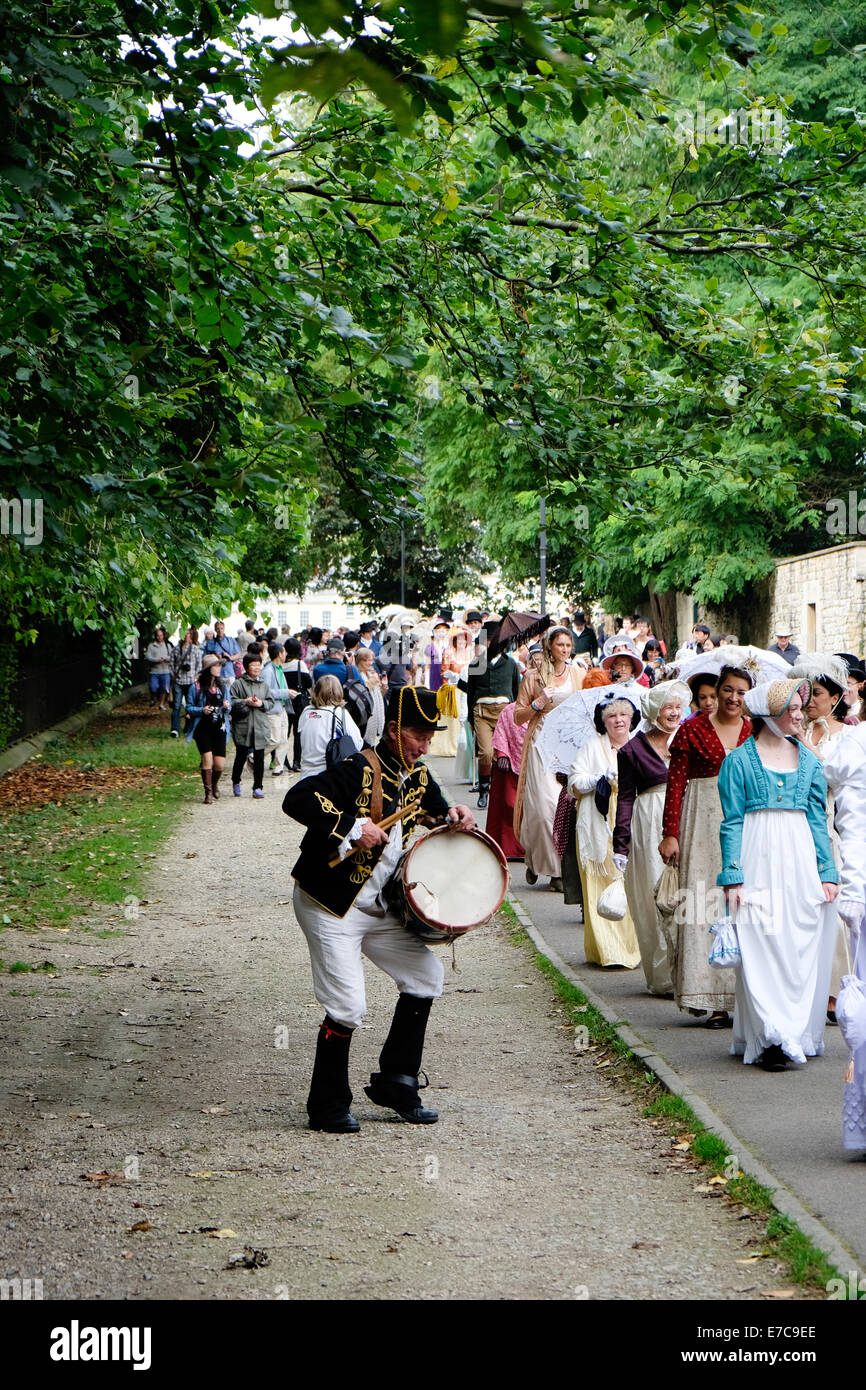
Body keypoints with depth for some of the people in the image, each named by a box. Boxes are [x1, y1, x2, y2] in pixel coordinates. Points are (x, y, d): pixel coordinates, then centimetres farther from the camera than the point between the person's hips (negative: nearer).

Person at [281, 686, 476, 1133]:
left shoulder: (418, 777, 5)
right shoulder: (359, 770, -20)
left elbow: (435, 812, 21)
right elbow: (297, 799, -31)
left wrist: (453, 816, -2)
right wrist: (352, 827, -33)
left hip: (378, 909, 9)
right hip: (330, 906, -9)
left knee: (426, 976, 11)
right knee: (347, 1006, -11)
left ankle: (394, 1083, 21)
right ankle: (328, 1107, 6)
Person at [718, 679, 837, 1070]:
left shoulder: (808, 760, 12)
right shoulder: (739, 761, 1)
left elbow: (818, 819, 12)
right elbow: (731, 822, -1)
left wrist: (828, 873, 4)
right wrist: (732, 878, -9)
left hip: (801, 861, 4)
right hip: (758, 863, -4)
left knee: (802, 949, 4)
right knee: (761, 948, -8)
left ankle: (799, 1034, 13)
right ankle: (769, 1039, -9)